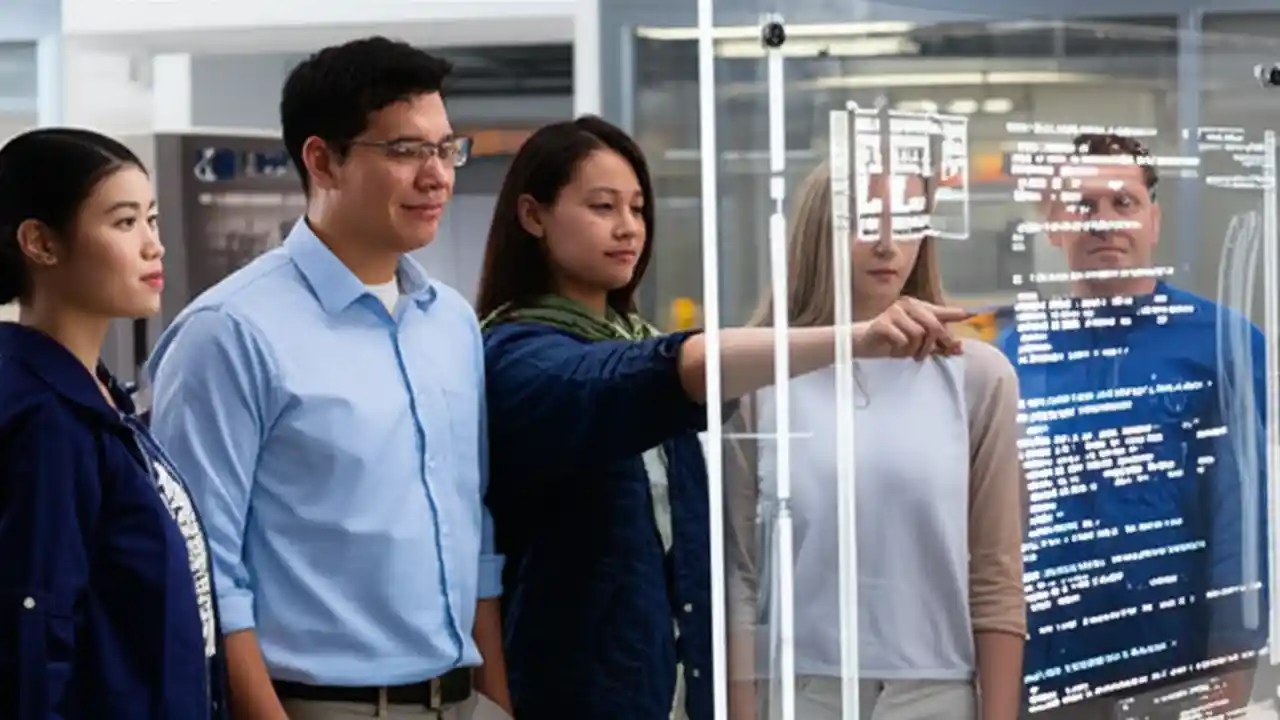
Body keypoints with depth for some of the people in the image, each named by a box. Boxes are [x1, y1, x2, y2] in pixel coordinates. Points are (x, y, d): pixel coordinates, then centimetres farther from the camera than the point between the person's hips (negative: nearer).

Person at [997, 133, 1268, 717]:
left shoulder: (1223, 341, -5)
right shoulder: (1017, 350, 3)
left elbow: (1244, 514, -6)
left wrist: (1230, 666, -10)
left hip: (1177, 663, -2)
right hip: (1044, 664, 2)